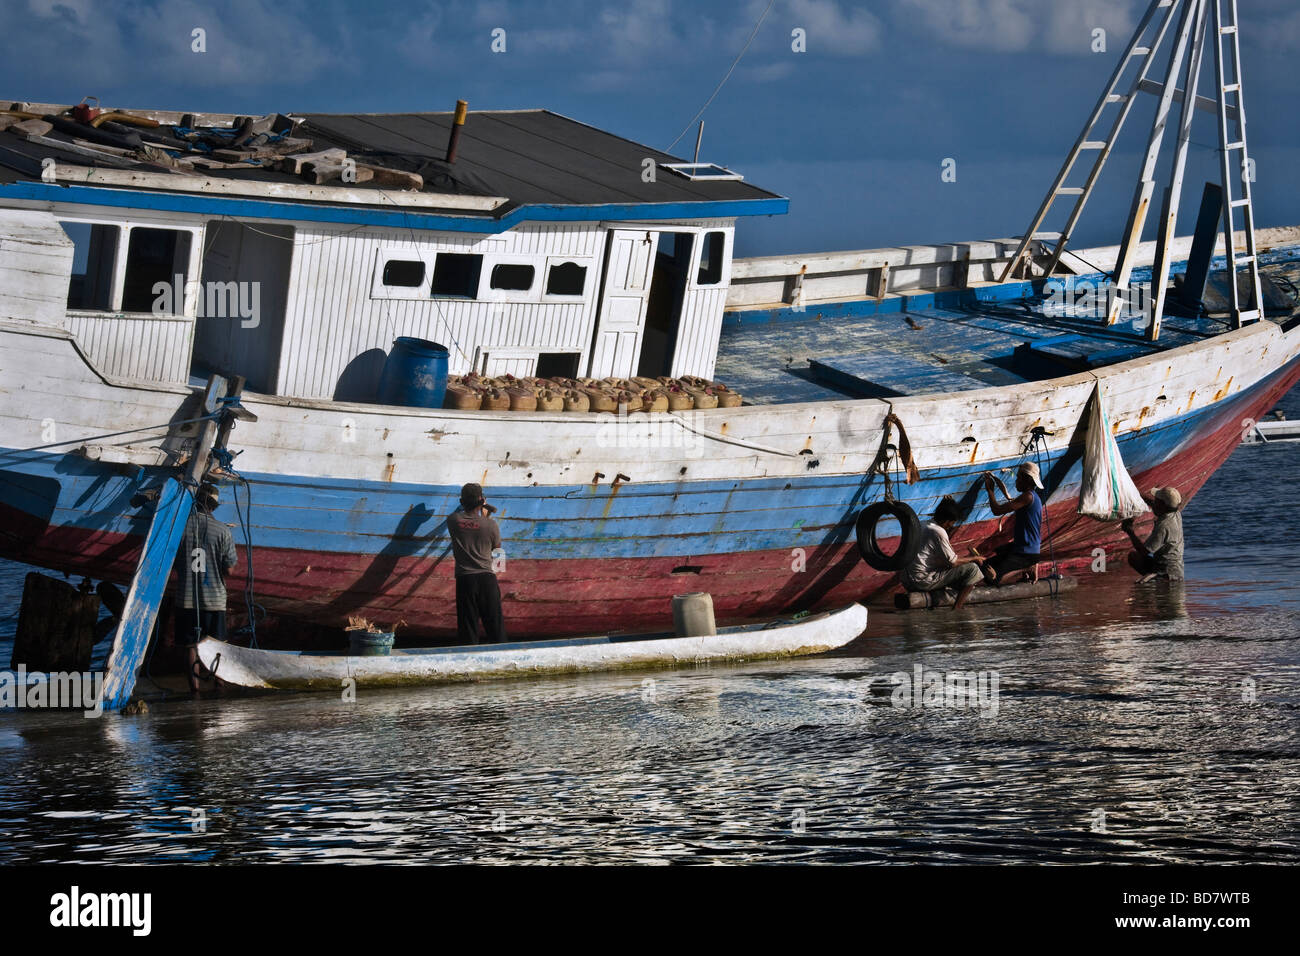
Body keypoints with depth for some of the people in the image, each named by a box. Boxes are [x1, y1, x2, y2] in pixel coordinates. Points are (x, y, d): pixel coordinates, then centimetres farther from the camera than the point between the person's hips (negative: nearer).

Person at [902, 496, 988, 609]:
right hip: (922, 581, -10)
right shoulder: (938, 532, -15)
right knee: (972, 568, -9)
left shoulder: (926, 527, 13)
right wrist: (974, 558, 3)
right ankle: (956, 610, -9)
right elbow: (953, 562, -11)